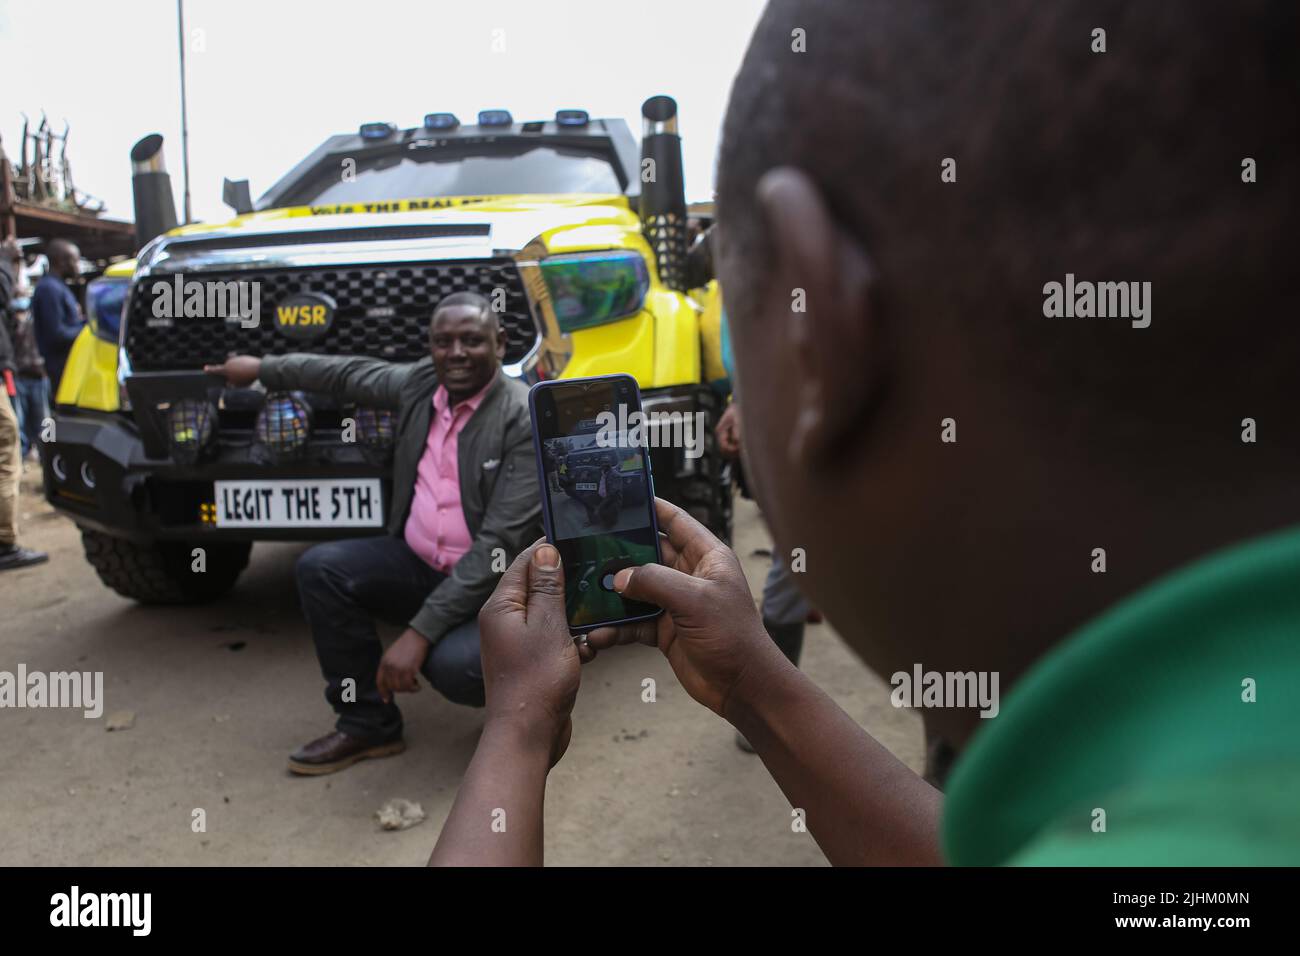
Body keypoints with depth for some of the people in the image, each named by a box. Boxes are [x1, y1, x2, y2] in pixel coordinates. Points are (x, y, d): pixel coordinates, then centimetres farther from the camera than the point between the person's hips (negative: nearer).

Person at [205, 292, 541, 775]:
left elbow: (500, 545, -26)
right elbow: (348, 373, 20)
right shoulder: (419, 383, -1)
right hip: (419, 562, 7)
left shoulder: (526, 419, -21)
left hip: (499, 585, -7)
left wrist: (419, 631, -29)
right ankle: (367, 724, 2)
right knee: (321, 568, -10)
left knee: (454, 665, -33)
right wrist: (260, 367, 27)